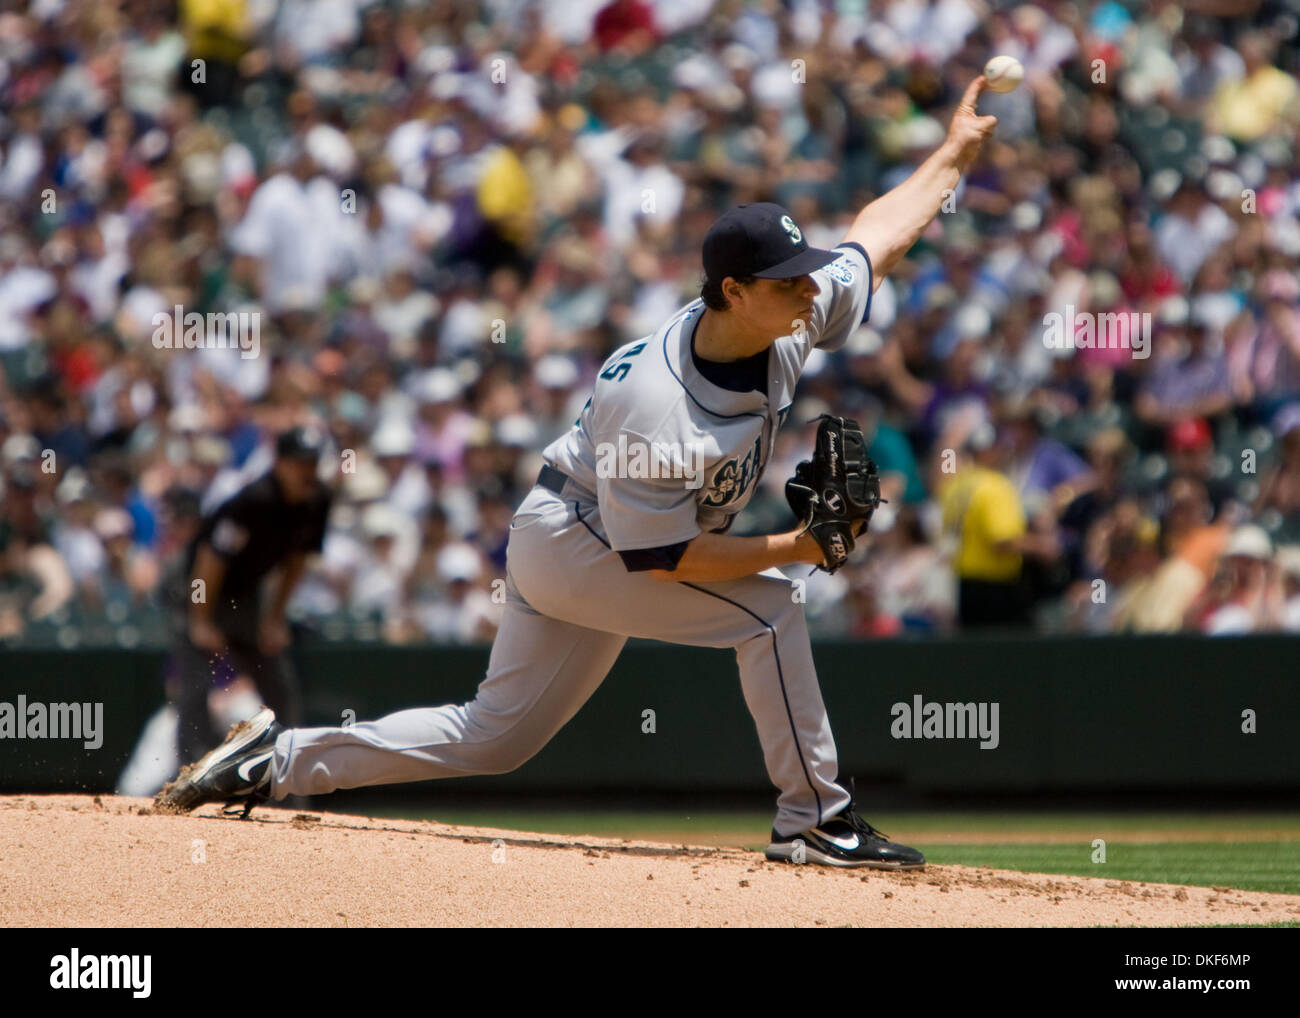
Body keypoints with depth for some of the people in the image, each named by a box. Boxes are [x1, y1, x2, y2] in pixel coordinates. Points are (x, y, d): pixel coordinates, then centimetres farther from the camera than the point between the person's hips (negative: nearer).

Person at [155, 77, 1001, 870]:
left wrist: (956, 152, 11)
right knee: (768, 607, -19)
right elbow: (665, 559, -29)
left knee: (492, 738, 12)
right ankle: (815, 820, -9)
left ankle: (279, 759, 16)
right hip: (575, 539, -8)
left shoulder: (795, 318, -11)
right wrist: (795, 548, -26)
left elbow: (876, 235, 7)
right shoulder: (653, 404, -34)